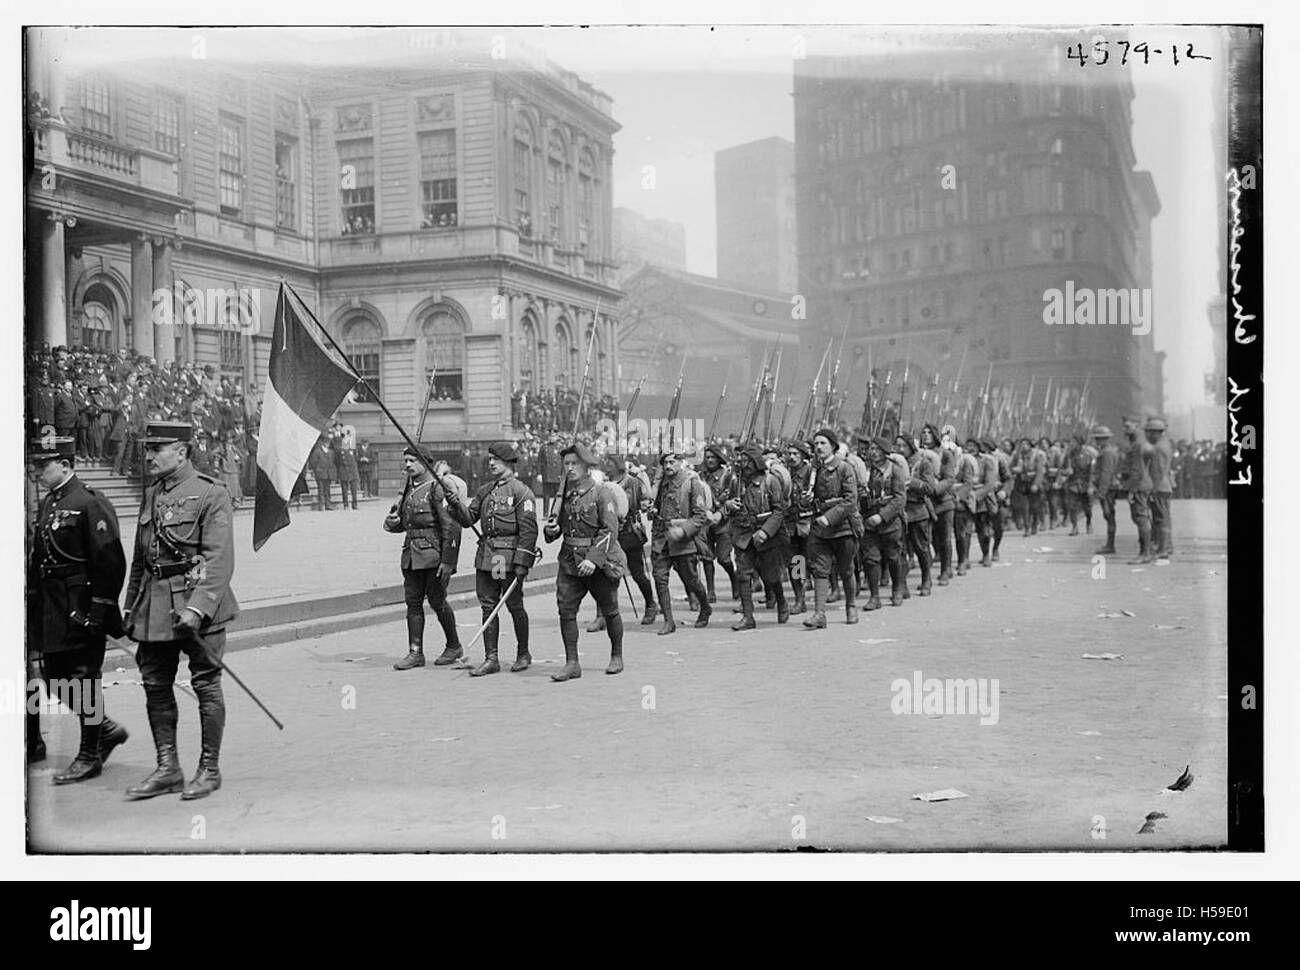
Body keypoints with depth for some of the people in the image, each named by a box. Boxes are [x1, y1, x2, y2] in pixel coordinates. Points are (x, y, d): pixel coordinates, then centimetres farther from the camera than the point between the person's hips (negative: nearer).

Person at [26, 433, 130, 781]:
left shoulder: (91, 504, -14)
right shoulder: (46, 505, 12)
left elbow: (110, 562, -17)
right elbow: (37, 559, 19)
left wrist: (98, 612, -19)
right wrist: (33, 602, 15)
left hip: (80, 611, -9)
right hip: (50, 614, 9)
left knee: (84, 682, 1)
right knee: (56, 679, 13)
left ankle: (90, 756, 13)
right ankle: (105, 729, 29)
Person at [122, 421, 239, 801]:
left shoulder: (210, 494, -9)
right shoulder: (151, 496, 13)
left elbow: (220, 560, -16)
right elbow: (139, 559, 20)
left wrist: (197, 607, -24)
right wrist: (130, 607, 17)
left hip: (197, 601, -7)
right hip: (154, 608, 7)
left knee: (206, 686, 2)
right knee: (155, 686, 9)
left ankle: (210, 769, 13)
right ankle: (167, 768, 20)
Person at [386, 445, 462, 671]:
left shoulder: (437, 487, -10)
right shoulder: (409, 489, 15)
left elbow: (451, 526, -15)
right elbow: (403, 523, 26)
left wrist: (447, 561, -18)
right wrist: (392, 522, 0)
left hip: (433, 554, -7)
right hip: (411, 555, 8)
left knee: (437, 601, 0)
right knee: (413, 602, 5)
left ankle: (454, 646, 18)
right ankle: (415, 652, 10)